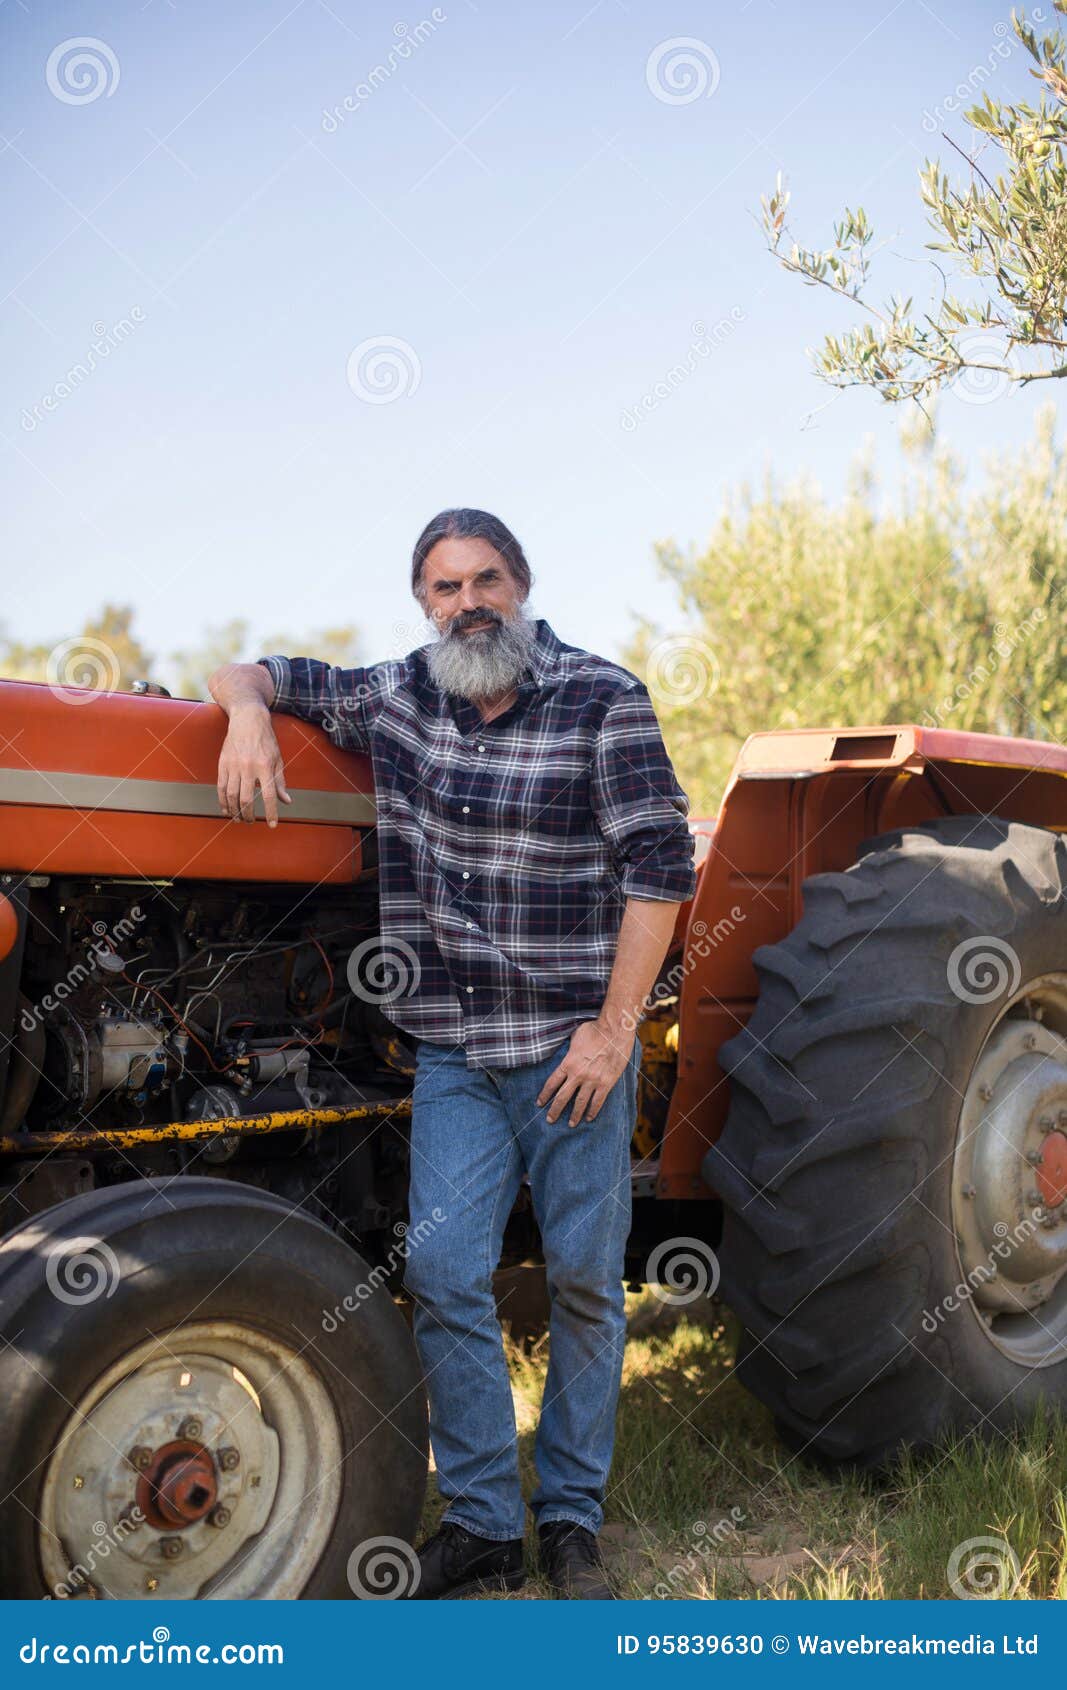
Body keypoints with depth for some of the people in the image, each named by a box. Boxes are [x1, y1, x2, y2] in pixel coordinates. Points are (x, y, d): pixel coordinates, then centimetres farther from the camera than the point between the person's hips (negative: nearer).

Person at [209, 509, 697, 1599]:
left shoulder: (601, 701, -6)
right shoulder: (395, 699, 6)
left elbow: (661, 866, -9)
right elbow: (261, 673, 18)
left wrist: (614, 1027, -13)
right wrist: (248, 712, -7)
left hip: (572, 1049, -2)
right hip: (453, 1056, 3)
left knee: (583, 1280, 7)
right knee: (444, 1276, -2)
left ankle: (572, 1518, 25)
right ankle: (480, 1524, 16)